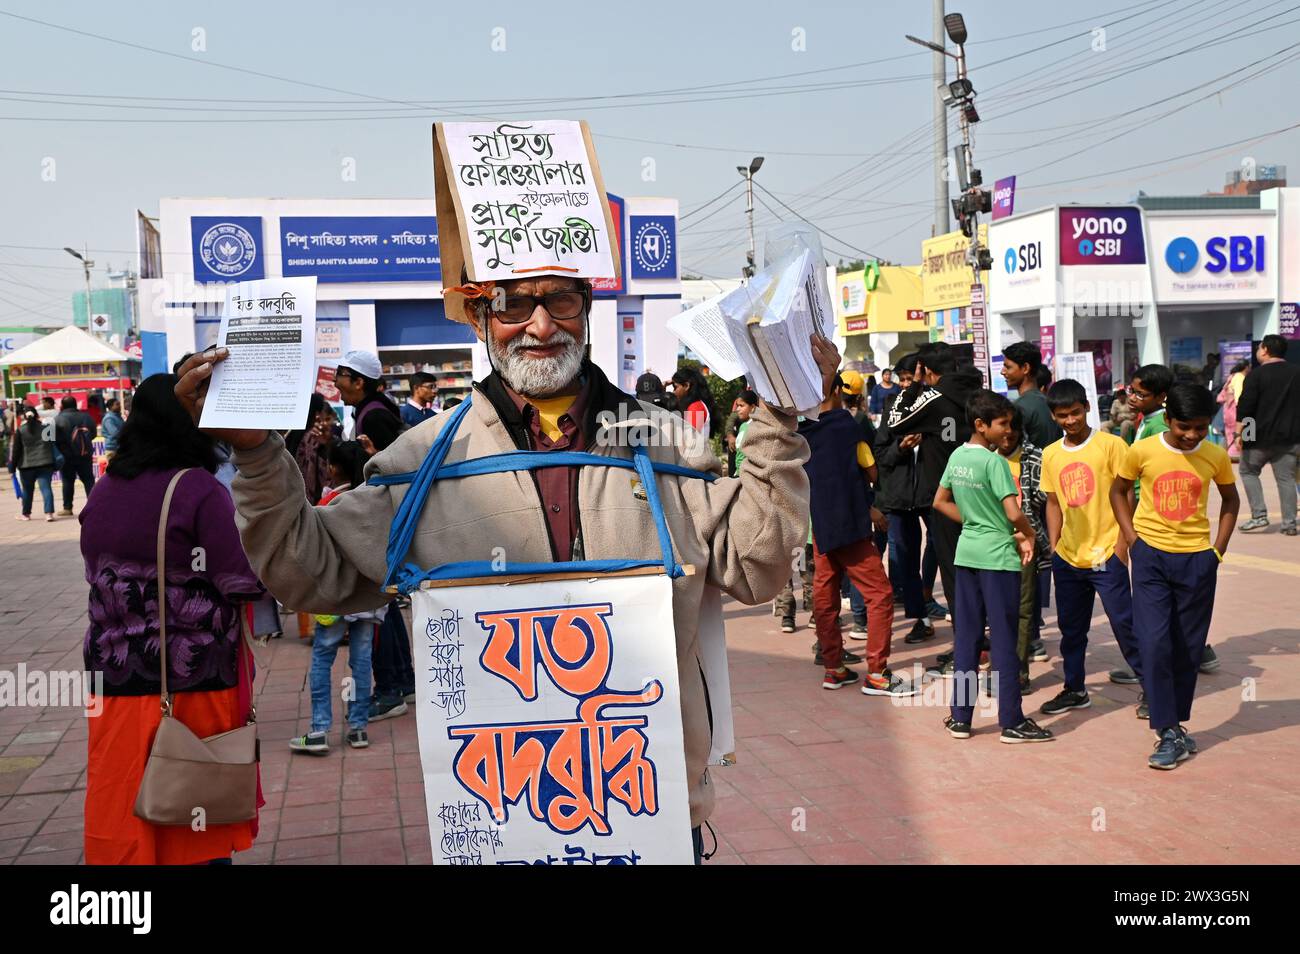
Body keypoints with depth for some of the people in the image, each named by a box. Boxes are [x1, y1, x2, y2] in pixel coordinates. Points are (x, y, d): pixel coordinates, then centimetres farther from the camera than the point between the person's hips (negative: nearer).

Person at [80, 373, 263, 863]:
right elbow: (244, 583, -17)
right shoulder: (200, 490, -15)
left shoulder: (104, 490, 3)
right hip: (193, 683, -5)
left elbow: (100, 574, 14)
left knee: (124, 816, 14)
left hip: (116, 678, 5)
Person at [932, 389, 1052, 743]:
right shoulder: (994, 462, -16)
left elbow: (940, 502, 16)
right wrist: (1028, 535, -2)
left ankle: (960, 717, 16)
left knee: (966, 636, 11)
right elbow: (1014, 514, -22)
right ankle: (1012, 722, 9)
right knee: (1004, 640, 1)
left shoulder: (957, 456, 6)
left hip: (966, 552, 7)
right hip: (997, 556, -7)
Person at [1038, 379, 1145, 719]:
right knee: (1070, 626, 13)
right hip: (1068, 557, 5)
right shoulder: (1051, 454, 8)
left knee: (1124, 623, -2)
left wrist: (1123, 542, -11)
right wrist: (1054, 545, 7)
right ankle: (1074, 690, 27)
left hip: (1106, 554, -5)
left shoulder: (1111, 445, -6)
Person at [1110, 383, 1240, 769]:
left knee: (1188, 649, 8)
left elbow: (1230, 499, 14)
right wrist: (1132, 538, -2)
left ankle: (1177, 725, 23)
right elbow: (1118, 491, 7)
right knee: (1155, 643, -9)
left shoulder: (1216, 456, -3)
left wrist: (1219, 549, 6)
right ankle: (1169, 733, -2)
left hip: (1197, 560, 2)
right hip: (1151, 557, -2)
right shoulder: (1142, 451, -8)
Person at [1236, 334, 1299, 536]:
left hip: (1261, 436, -4)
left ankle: (1259, 516, 1)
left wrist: (1239, 433, -10)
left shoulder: (1256, 374, -8)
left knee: (1248, 471, 12)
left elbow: (1245, 407, -14)